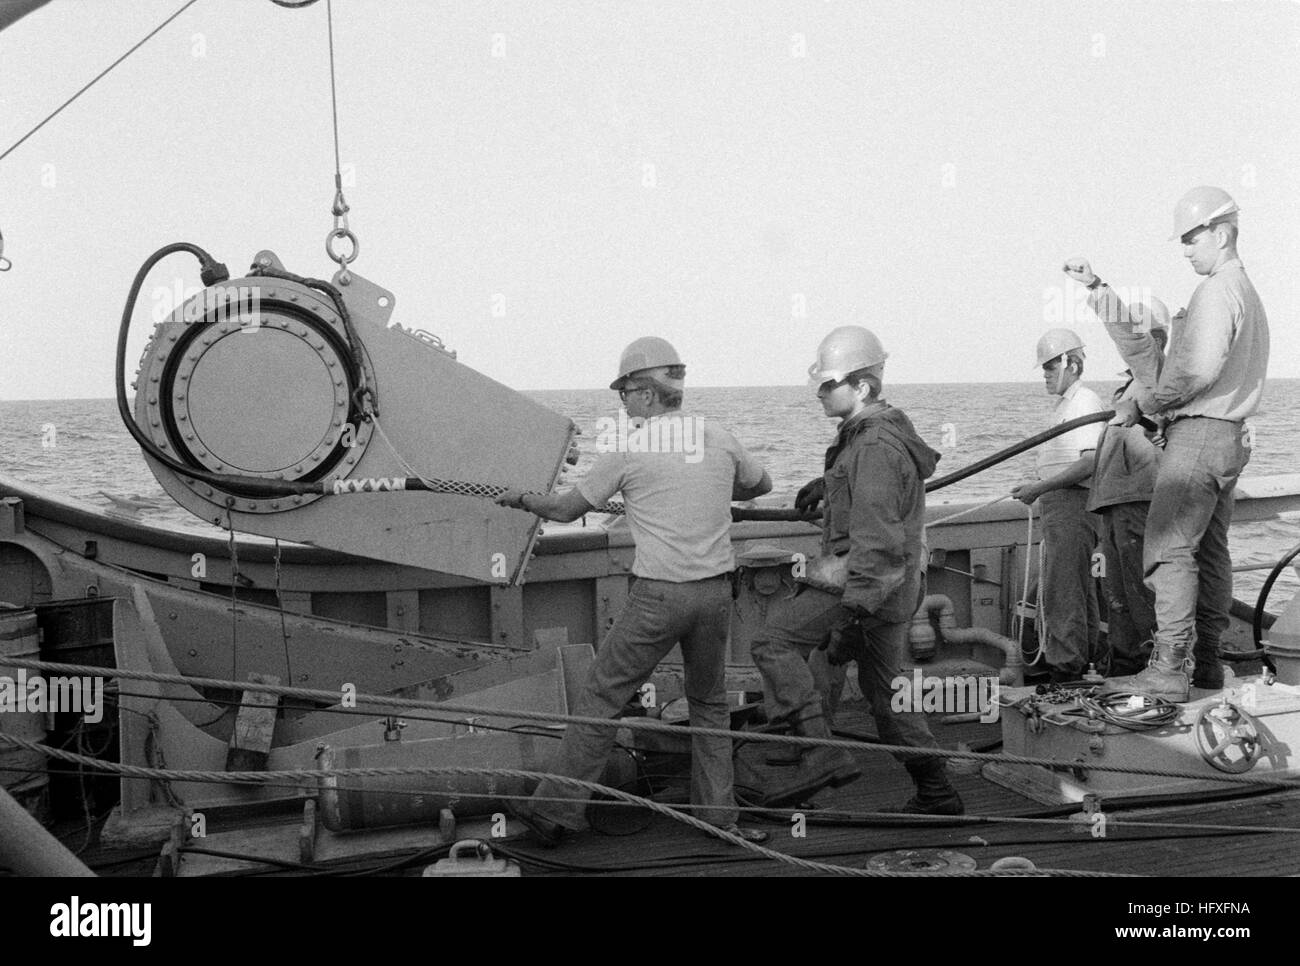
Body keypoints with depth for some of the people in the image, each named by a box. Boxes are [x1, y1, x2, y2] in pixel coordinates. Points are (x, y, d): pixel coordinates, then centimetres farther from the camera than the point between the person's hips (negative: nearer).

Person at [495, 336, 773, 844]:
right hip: (716, 592, 4)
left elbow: (568, 508, 6)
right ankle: (717, 815, 22)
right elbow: (761, 484, 24)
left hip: (657, 595, -4)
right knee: (709, 702, 19)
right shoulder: (720, 440, 5)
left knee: (600, 699, 4)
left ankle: (555, 810, 7)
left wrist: (521, 499, 24)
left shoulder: (628, 452, -5)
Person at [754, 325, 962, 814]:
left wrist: (853, 615, -29)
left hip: (865, 578, -10)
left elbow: (875, 539, -26)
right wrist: (829, 482, 46)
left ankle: (824, 753, -19)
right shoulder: (870, 429, 12)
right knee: (884, 687, 16)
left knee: (772, 642, -13)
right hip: (895, 582, 10)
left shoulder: (876, 448, -19)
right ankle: (937, 794, 23)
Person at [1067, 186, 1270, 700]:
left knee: (1170, 550, -13)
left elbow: (1198, 371, -25)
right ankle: (1206, 661, 17)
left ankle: (1169, 669, -16)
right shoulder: (1247, 292, 21)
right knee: (1210, 551, 12)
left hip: (1199, 434, -11)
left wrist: (1141, 403, -15)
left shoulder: (1217, 291, -12)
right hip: (1228, 437, 11)